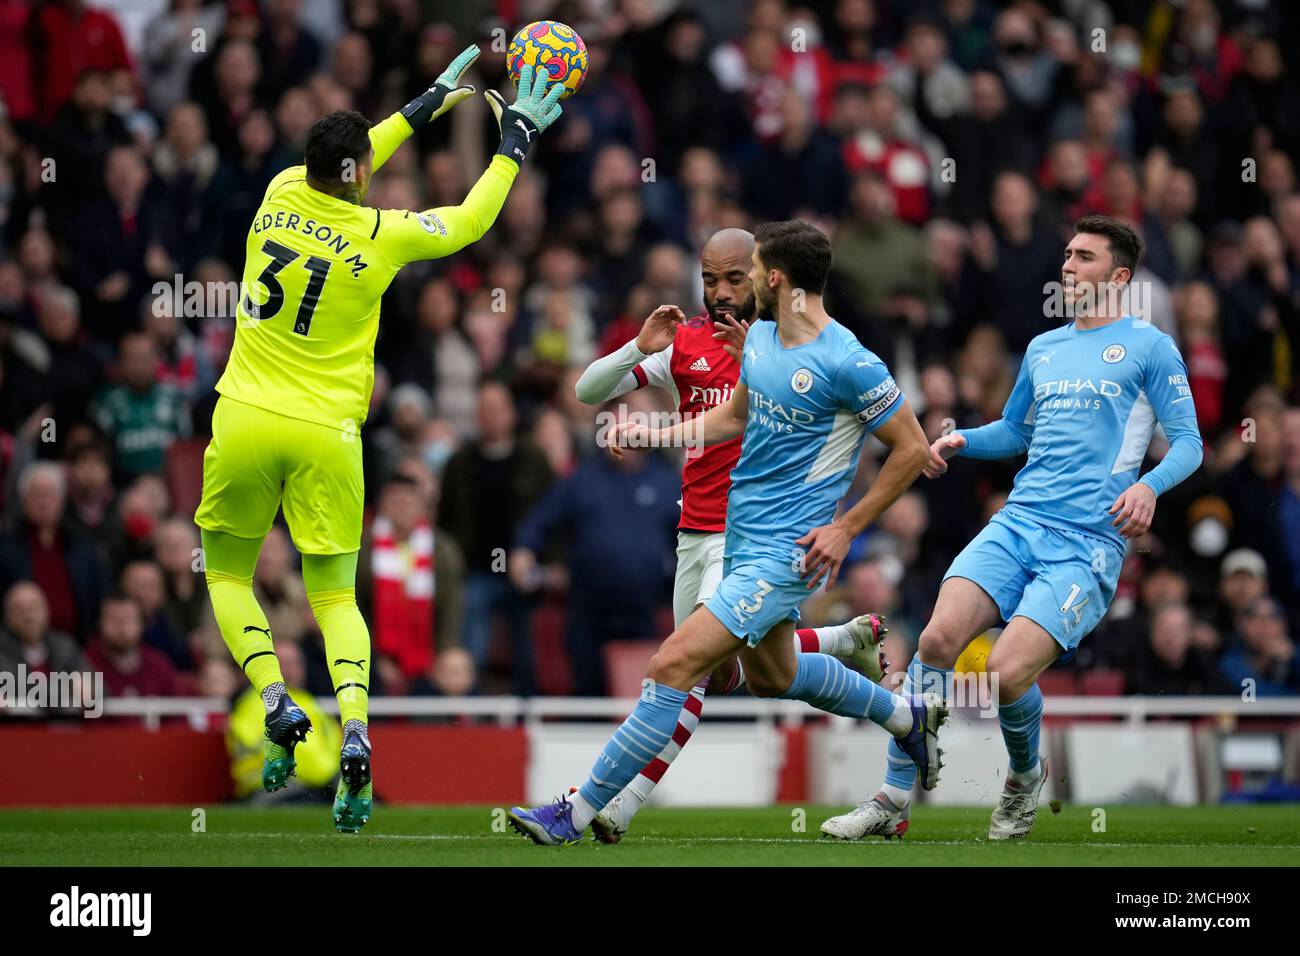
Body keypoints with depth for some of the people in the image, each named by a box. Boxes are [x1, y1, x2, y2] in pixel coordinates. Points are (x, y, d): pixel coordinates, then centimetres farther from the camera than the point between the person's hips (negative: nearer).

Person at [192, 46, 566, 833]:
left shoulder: (282, 197, 0)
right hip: (325, 435, -1)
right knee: (336, 597, 8)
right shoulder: (381, 235, -7)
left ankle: (277, 703, -6)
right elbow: (471, 220, 10)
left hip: (247, 421, 1)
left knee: (228, 573, 17)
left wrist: (430, 103, 29)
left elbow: (343, 168, 22)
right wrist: (517, 137, 19)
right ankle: (355, 731, -16)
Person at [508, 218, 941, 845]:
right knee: (770, 675, 26)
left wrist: (847, 528, -12)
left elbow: (911, 448, -11)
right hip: (743, 535, 10)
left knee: (675, 664, -16)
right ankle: (908, 716, 47)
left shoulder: (848, 364, -19)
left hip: (787, 551, -10)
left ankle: (580, 813, -12)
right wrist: (656, 434, 9)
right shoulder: (759, 339, 4)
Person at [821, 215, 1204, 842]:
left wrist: (1149, 485, -19)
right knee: (939, 638, -18)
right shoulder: (1043, 348, 21)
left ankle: (1026, 775, 11)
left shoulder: (1149, 347, 3)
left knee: (1007, 671, -21)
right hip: (1017, 524, 5)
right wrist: (960, 440, 14)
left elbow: (1188, 442, 1)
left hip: (1088, 543, -5)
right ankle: (893, 799, -10)